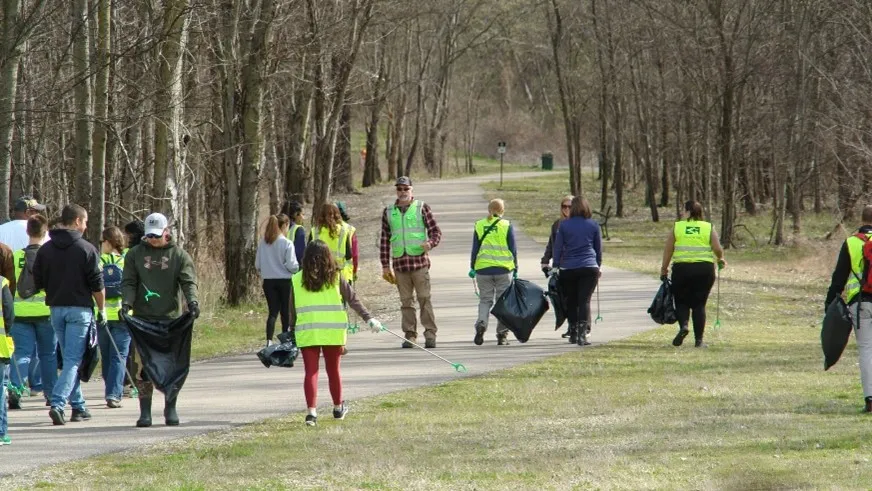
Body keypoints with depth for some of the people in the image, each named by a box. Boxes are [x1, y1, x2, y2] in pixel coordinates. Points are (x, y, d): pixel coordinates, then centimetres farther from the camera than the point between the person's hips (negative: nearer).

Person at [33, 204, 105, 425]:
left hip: (56, 308, 5)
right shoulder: (86, 249, -9)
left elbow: (37, 282, 6)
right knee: (74, 359, -5)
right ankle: (58, 404, -20)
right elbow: (97, 285, -8)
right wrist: (102, 310, 4)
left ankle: (78, 406, 19)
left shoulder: (45, 249, 4)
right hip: (80, 308, -5)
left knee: (69, 358, 16)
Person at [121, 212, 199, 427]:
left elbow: (188, 282, -3)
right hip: (143, 319, 0)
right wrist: (127, 302, -16)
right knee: (143, 366, -3)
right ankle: (145, 411, 2)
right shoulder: (135, 254, 8)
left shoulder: (179, 255, 5)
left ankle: (171, 409, 15)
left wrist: (192, 301, -23)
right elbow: (129, 282, 3)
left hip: (171, 319, 0)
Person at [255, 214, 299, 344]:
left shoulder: (263, 243, 0)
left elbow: (257, 264, 3)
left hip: (268, 281, 3)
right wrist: (296, 269, 7)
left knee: (273, 311, 5)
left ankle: (269, 341, -8)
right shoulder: (287, 243, -13)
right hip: (284, 281, -3)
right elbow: (291, 265, -15)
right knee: (286, 312, 9)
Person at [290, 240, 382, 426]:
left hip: (306, 333, -1)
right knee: (333, 370, 15)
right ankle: (338, 408, 31)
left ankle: (311, 411, -15)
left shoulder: (297, 280, 1)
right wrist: (369, 319, 0)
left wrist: (292, 331, 15)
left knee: (311, 371, -1)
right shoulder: (335, 277, -1)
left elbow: (292, 311, 6)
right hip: (334, 332, 1)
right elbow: (353, 299, -2)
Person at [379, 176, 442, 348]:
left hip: (419, 261, -3)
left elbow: (435, 231, 4)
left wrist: (430, 243, -19)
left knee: (424, 298, -7)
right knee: (406, 301, 3)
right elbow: (384, 239, 15)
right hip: (399, 262, 3)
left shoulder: (422, 208, 5)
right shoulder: (388, 212, 13)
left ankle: (430, 334, -5)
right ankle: (410, 335, 7)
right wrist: (385, 265, 10)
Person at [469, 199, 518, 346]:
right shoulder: (507, 226, -2)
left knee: (485, 300, 11)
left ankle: (481, 324, -15)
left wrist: (472, 267, 13)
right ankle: (502, 335, 5)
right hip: (503, 269, -1)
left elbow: (475, 249, 5)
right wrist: (515, 270, 7)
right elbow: (513, 249, 0)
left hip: (483, 268, 1)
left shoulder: (479, 226, 3)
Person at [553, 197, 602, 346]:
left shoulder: (563, 225, 2)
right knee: (584, 300, -5)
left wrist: (556, 267, 9)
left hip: (568, 269, 0)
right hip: (589, 268, 0)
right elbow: (599, 248, 13)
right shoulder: (593, 225, 4)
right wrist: (598, 266, 25)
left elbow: (557, 248, 2)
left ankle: (573, 334, 17)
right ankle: (582, 333, -19)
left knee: (571, 302, 12)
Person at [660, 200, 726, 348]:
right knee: (699, 304, 8)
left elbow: (668, 250, 2)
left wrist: (664, 268, 12)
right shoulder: (709, 228, 5)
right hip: (705, 269, 1)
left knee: (682, 302, 12)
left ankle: (683, 325, -16)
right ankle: (699, 340, 3)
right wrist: (720, 259, 19)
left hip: (681, 269, -1)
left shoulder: (677, 227, 3)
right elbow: (718, 249, -2)